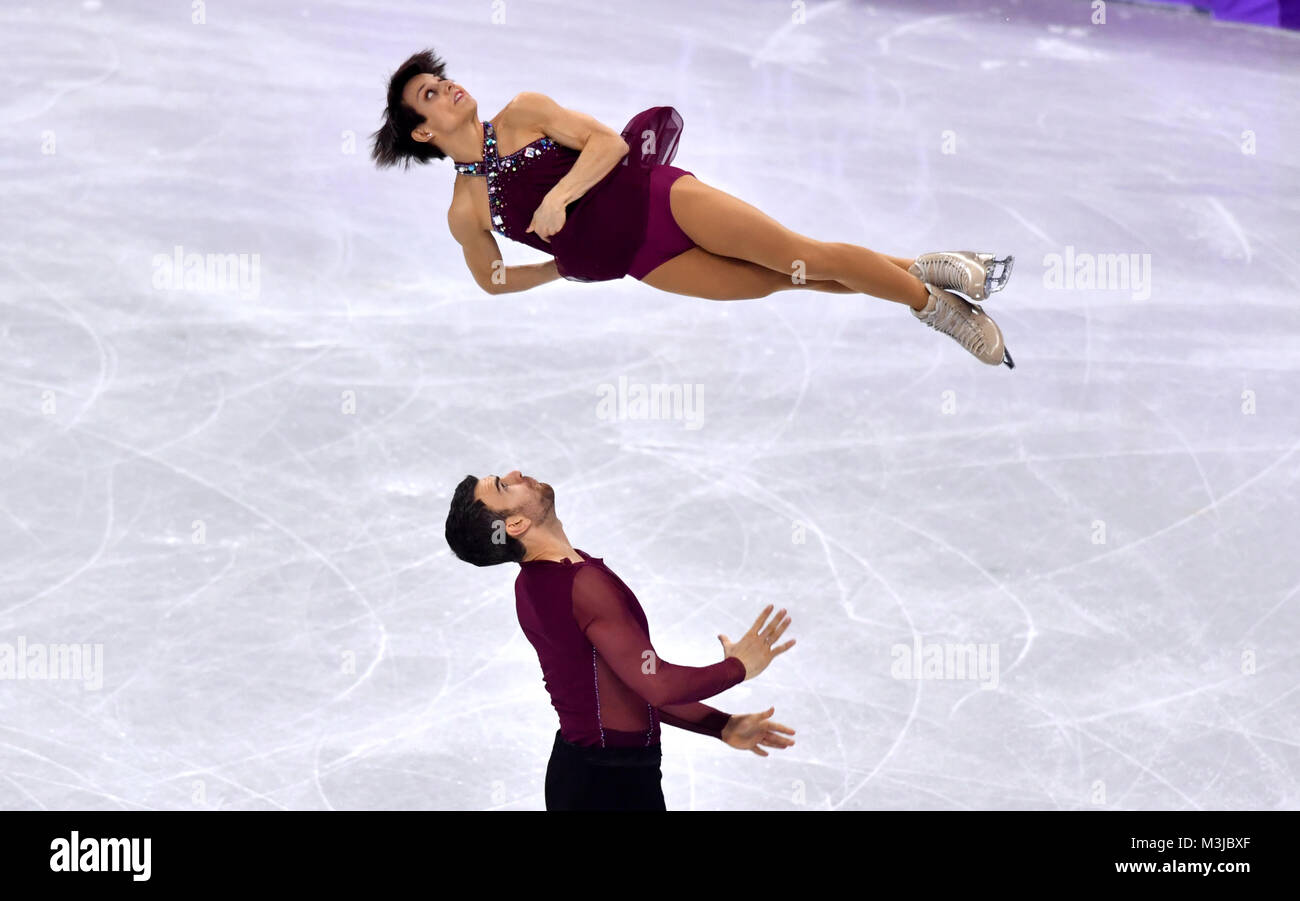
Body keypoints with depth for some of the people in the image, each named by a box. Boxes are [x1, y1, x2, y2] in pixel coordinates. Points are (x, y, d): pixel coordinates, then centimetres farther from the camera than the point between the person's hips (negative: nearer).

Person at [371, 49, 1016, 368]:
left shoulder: (521, 114, -2)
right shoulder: (465, 212, 1)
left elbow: (609, 142, -10)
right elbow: (493, 281, 17)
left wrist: (558, 196, -22)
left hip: (658, 197, -1)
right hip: (646, 262, 1)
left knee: (809, 257, -11)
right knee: (786, 281, -4)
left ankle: (928, 275, 5)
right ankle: (930, 295, 5)